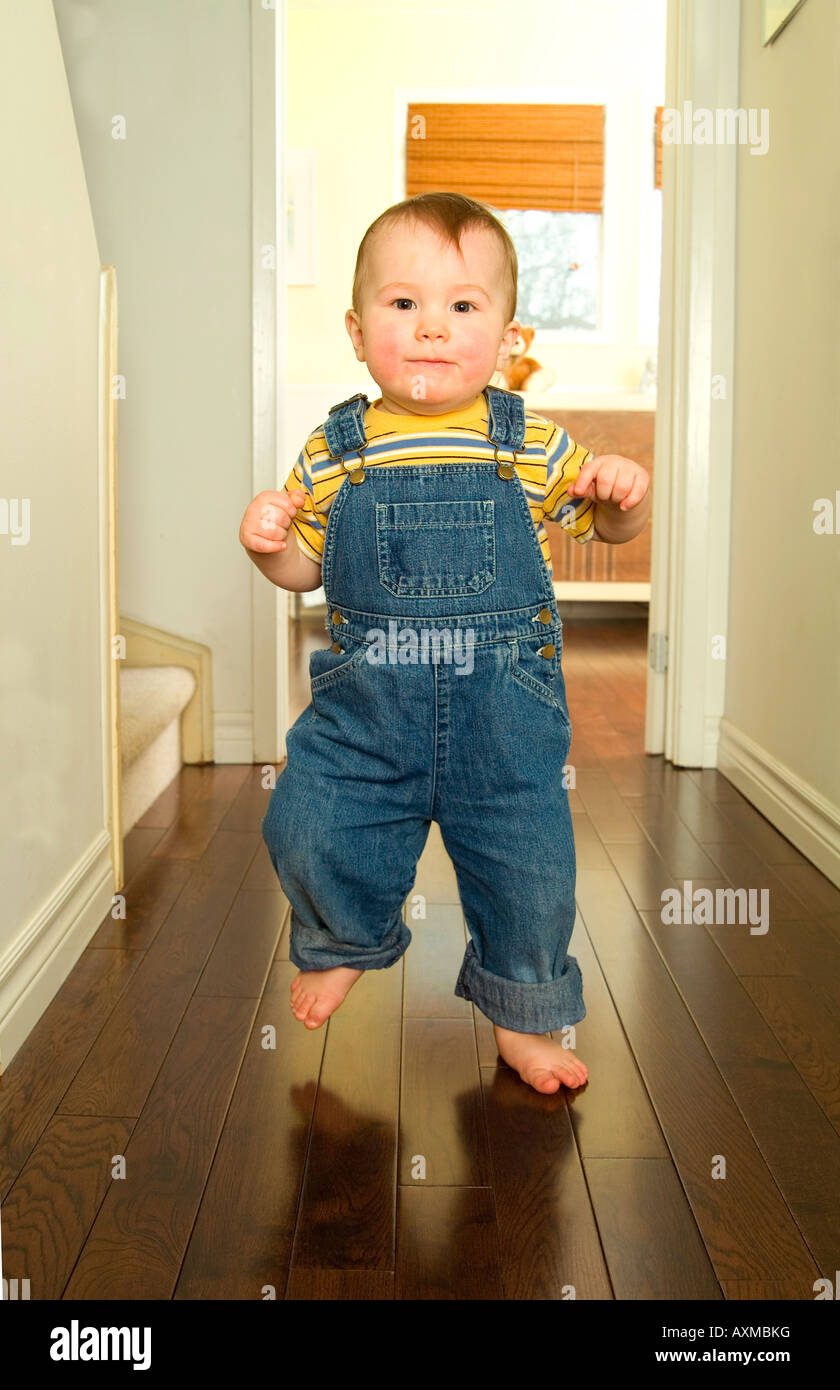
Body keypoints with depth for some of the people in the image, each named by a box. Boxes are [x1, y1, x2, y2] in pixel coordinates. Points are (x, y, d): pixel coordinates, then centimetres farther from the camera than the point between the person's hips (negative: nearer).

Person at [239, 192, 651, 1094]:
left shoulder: (533, 447, -1)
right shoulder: (333, 453, 1)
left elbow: (606, 523, 11)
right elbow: (306, 567, 10)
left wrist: (625, 493, -11)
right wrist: (268, 543, -11)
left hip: (506, 708, 0)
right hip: (363, 700, 1)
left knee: (530, 869, 5)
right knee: (309, 837, 0)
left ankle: (524, 1017, 32)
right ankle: (341, 943, 35)